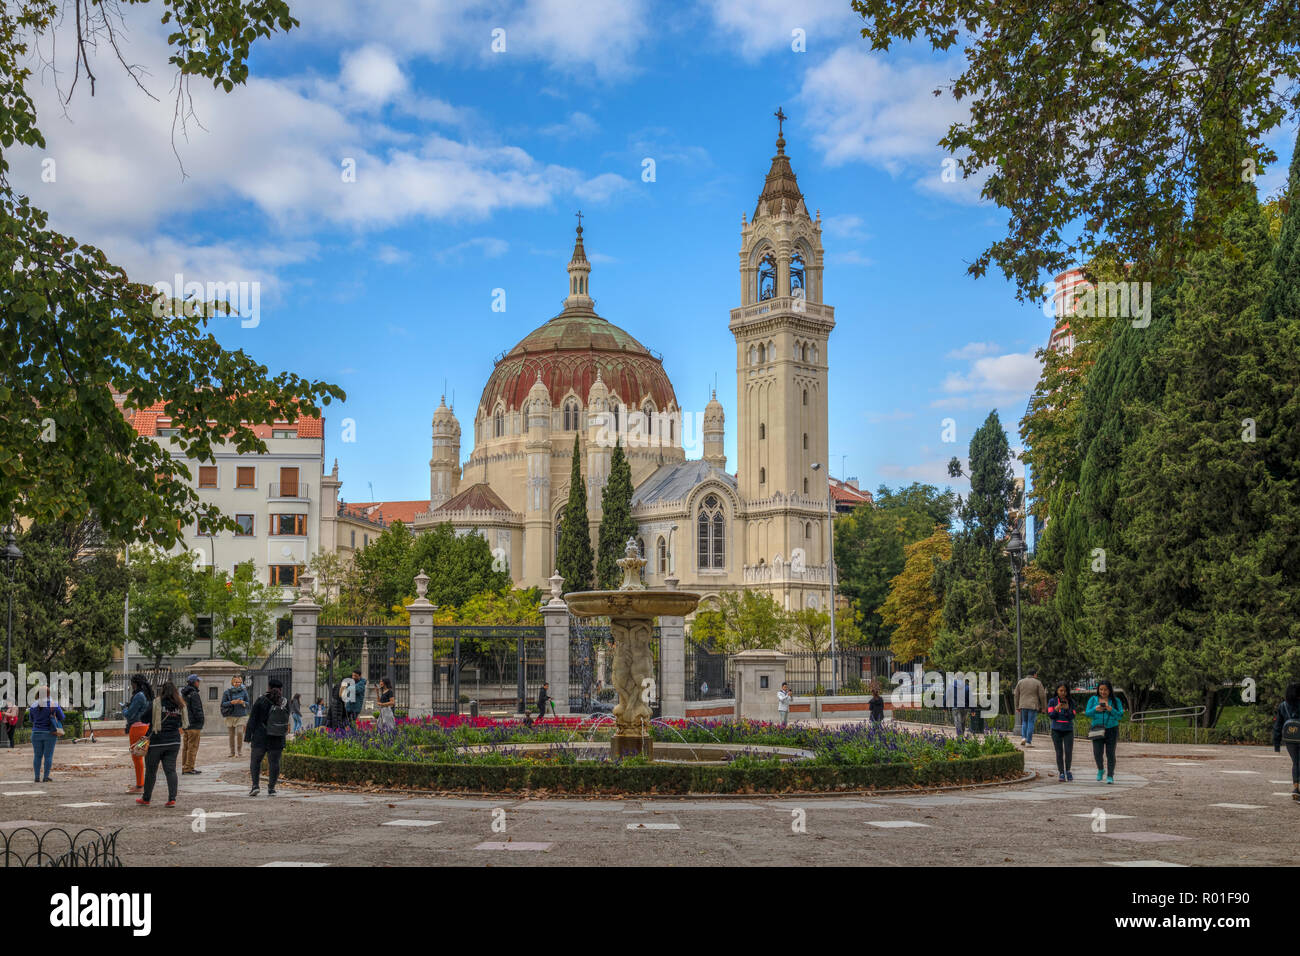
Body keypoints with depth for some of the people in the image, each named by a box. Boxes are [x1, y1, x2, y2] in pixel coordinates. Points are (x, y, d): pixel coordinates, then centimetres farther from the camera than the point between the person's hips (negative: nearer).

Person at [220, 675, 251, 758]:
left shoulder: (244, 691, 4)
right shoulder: (227, 692, 2)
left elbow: (248, 703, 9)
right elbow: (223, 704, 1)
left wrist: (243, 702, -12)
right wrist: (231, 702, -15)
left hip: (241, 716, -1)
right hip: (231, 716, 1)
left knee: (239, 732, -15)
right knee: (232, 735, 5)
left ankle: (239, 751, -2)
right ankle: (232, 752, 16)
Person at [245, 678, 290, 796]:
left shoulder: (261, 701, -9)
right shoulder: (285, 702, 0)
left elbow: (252, 720, -8)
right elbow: (286, 720, 10)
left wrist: (247, 737, -4)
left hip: (260, 738, -2)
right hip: (278, 740, 2)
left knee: (255, 761, 10)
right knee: (274, 762, 7)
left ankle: (256, 785, -3)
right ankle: (271, 788, 4)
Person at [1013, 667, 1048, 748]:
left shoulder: (1020, 682, 6)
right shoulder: (1038, 683, -3)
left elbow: (1017, 695, 7)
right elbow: (1042, 696, -4)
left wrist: (1017, 707, 13)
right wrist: (1044, 707, 7)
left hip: (1023, 705, 3)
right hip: (1033, 706, -3)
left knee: (1024, 722, 18)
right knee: (1031, 723, 1)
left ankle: (1023, 737, 2)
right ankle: (1028, 742, -1)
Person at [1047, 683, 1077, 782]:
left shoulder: (1071, 702, 1)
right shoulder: (1052, 702, -1)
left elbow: (1072, 716, -4)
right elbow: (1050, 715, -6)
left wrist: (1067, 709, -21)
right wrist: (1057, 709, -23)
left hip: (1068, 730, 1)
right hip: (1056, 730, -1)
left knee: (1069, 751, -5)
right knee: (1059, 752, 0)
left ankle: (1068, 770, 17)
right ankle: (1061, 773, 7)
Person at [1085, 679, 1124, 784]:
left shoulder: (1115, 701, 3)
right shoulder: (1093, 699, 5)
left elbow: (1120, 715, -3)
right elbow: (1087, 713, 1)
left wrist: (1111, 710, -20)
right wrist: (1095, 709, -18)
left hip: (1112, 729, -1)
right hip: (1097, 729, 1)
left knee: (1110, 754, -3)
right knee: (1097, 753, -7)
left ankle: (1110, 776, 5)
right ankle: (1100, 770, 21)